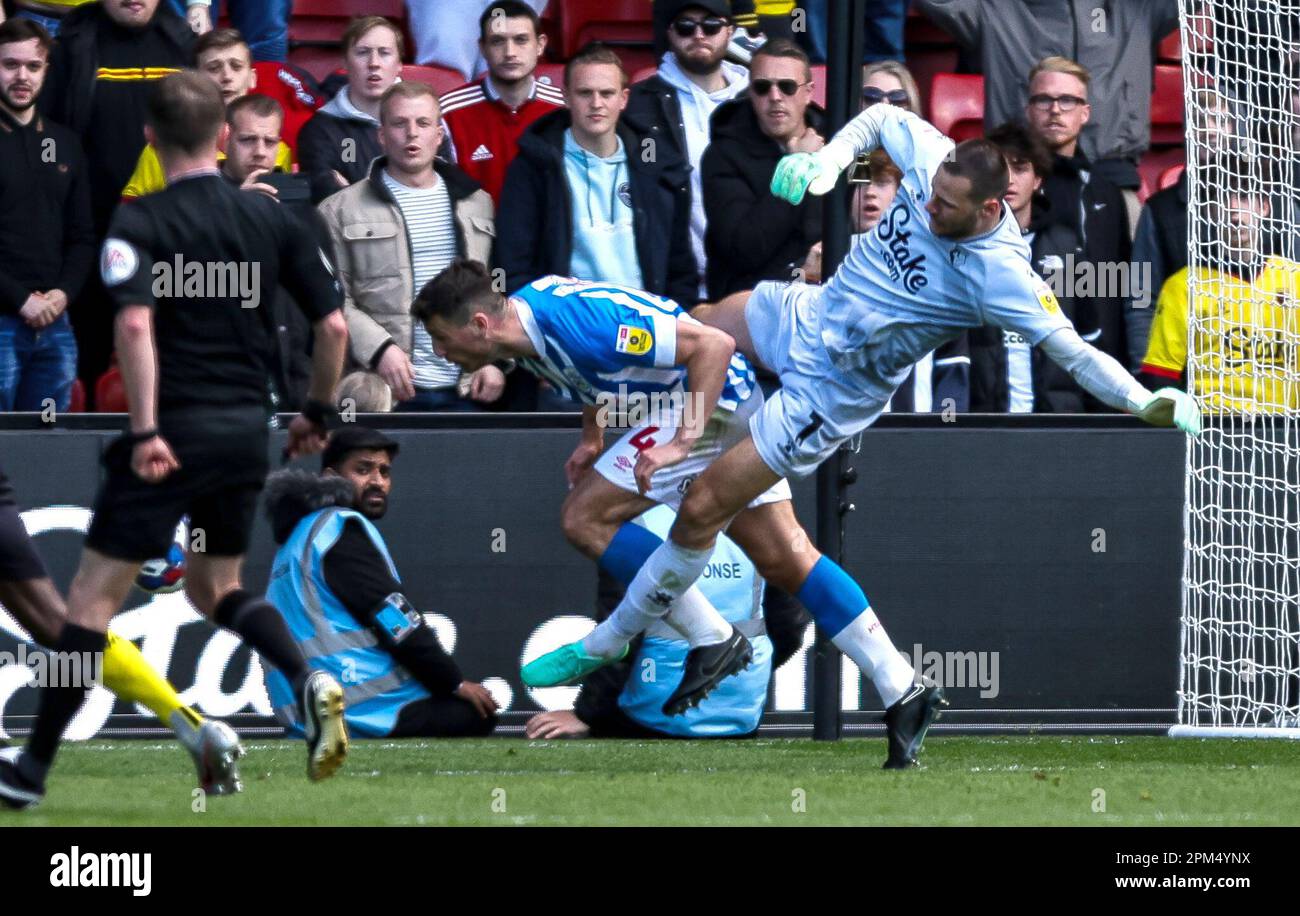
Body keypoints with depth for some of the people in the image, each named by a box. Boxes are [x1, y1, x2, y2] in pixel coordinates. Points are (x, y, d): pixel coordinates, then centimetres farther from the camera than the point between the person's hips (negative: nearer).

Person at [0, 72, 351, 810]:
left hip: (174, 434, -5)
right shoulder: (272, 218, 6)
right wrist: (319, 416, 18)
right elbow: (334, 325, 5)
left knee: (94, 596, 1)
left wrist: (145, 430, -23)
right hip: (248, 430, 5)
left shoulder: (140, 222, -8)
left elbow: (135, 324, -23)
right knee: (217, 588, 22)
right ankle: (312, 685, -4)